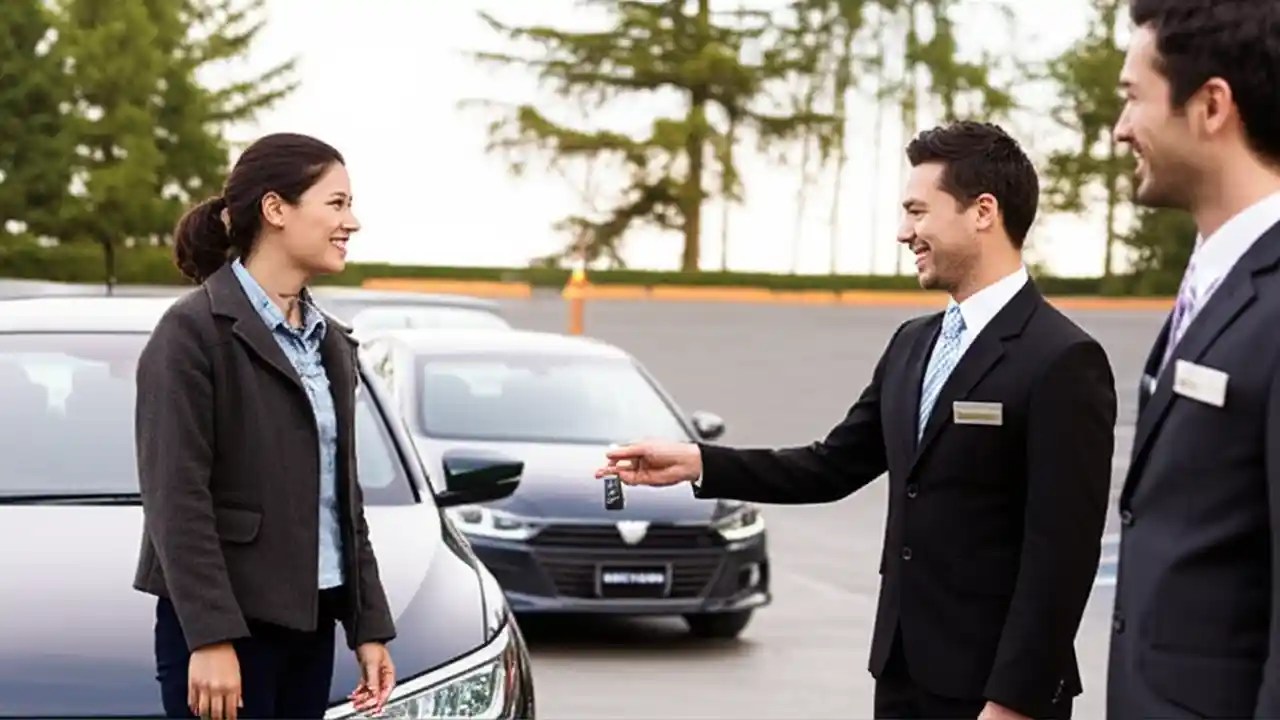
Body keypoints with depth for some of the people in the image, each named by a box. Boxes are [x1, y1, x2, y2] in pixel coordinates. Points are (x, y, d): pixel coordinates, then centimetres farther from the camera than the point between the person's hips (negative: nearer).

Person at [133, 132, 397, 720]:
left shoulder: (330, 342, 14)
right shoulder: (195, 330, -9)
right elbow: (177, 498, -15)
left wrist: (369, 626, 13)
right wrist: (211, 638, -20)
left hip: (310, 620, 7)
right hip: (222, 624, -7)